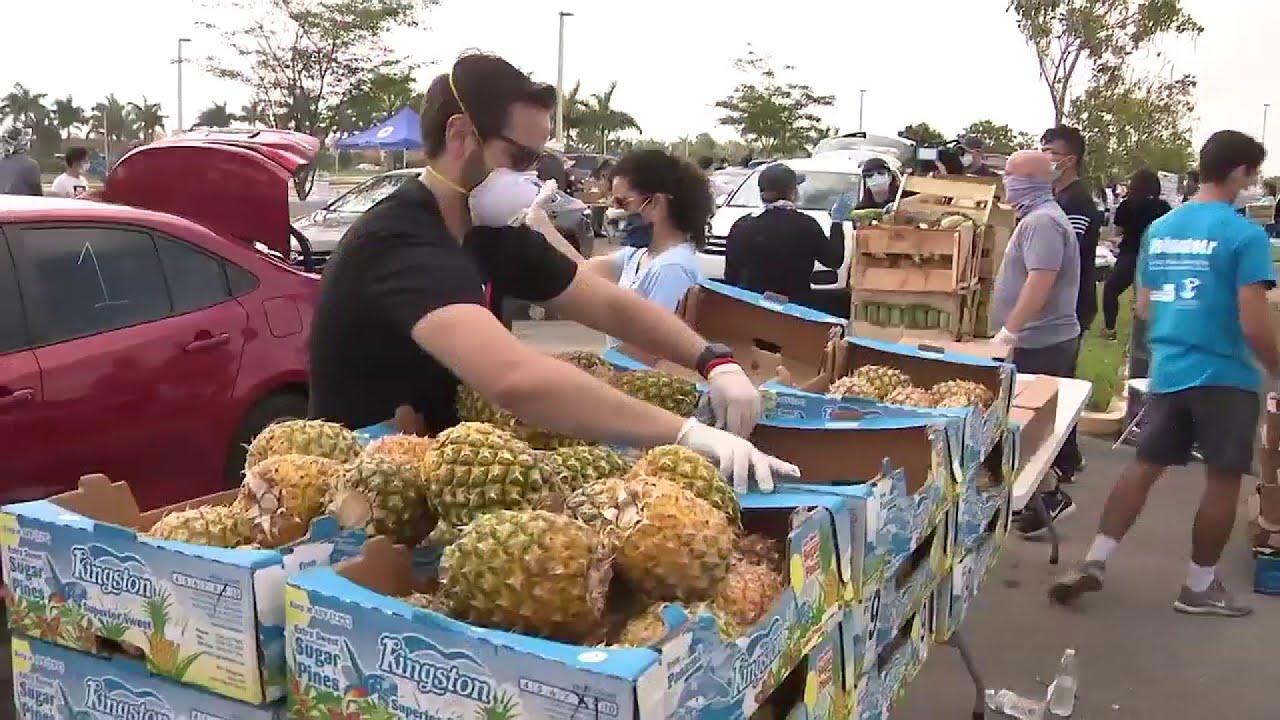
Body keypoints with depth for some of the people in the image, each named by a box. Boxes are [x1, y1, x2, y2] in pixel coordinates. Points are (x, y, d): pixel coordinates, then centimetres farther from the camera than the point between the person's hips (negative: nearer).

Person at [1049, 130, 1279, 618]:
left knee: (1145, 466, 11)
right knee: (1223, 479, 8)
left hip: (1167, 371, 6)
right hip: (1224, 375, -6)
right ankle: (1199, 587, 18)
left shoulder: (1159, 229, 6)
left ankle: (1093, 563, 8)